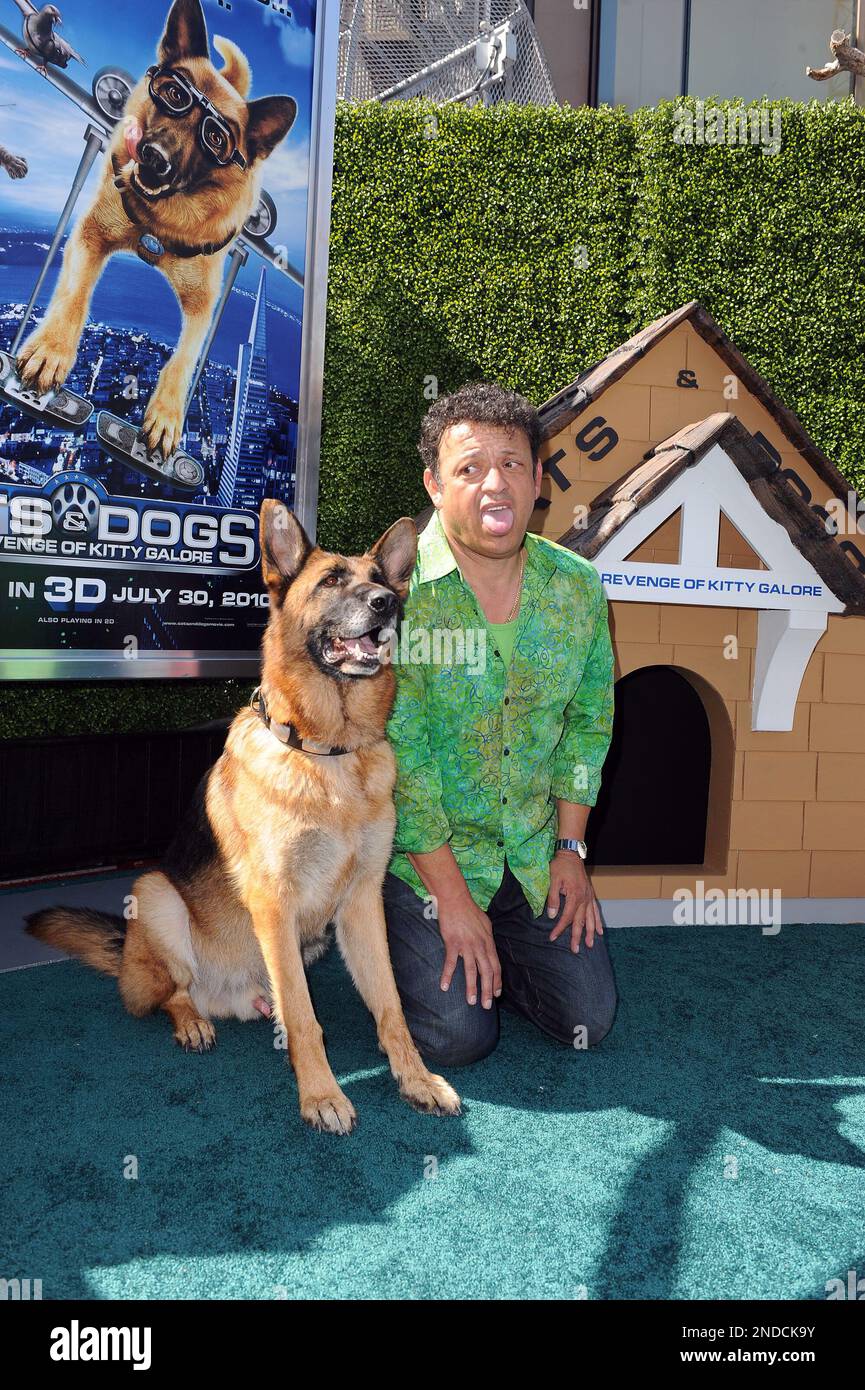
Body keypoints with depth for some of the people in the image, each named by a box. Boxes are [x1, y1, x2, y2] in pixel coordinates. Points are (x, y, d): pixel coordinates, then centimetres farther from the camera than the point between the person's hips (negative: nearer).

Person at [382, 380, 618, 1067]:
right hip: (419, 854, -4)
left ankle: (491, 952, 31)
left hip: (535, 850, 5)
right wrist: (452, 897, -15)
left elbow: (588, 719, 7)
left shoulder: (577, 586, -4)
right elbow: (397, 757, -19)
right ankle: (403, 943, 23)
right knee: (458, 1036, -8)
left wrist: (570, 847, 1)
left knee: (589, 1020, 3)